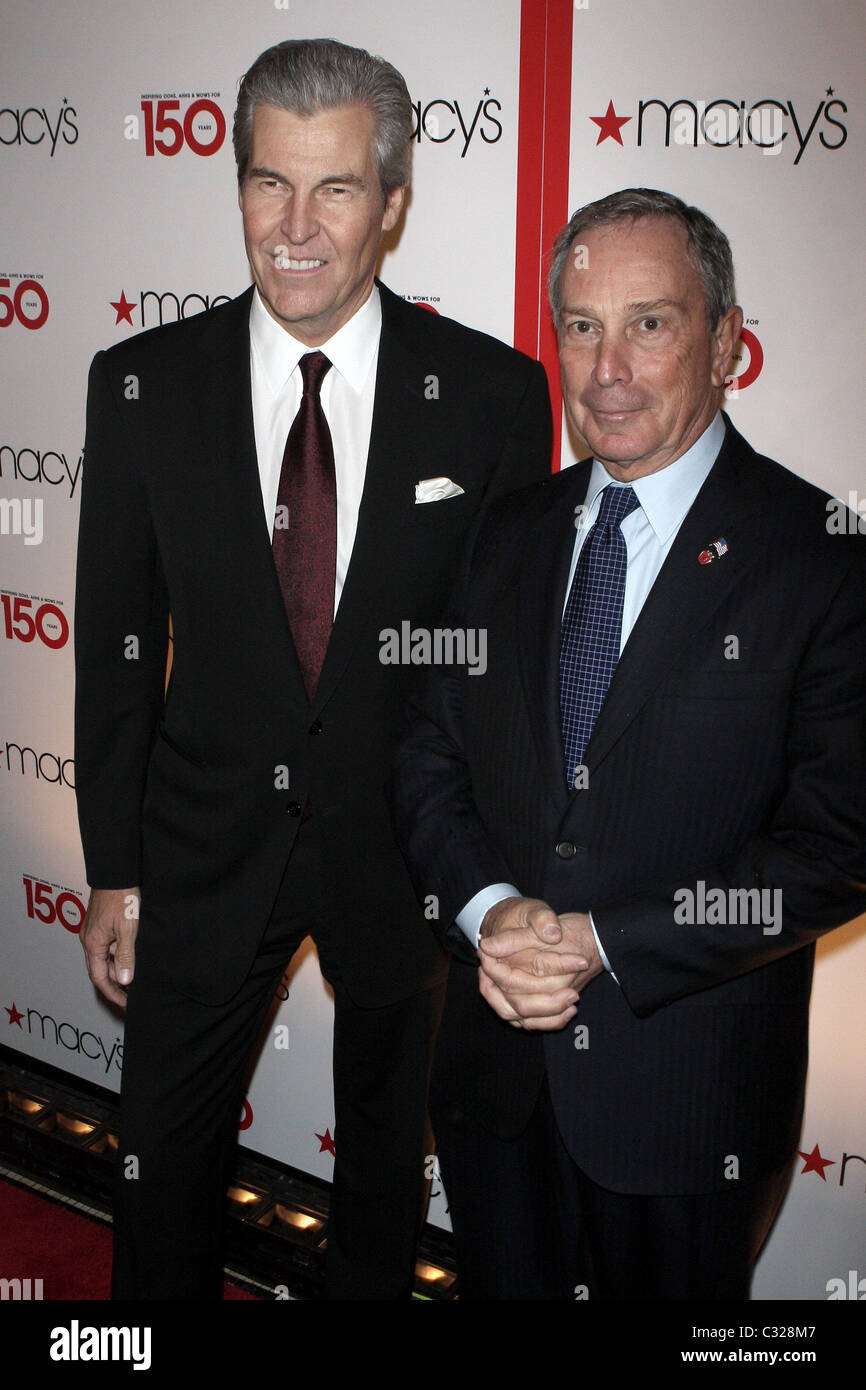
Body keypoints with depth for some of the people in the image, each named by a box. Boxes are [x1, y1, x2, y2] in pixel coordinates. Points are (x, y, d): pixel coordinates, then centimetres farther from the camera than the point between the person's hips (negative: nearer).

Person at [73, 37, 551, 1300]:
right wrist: (115, 868, -1)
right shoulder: (142, 385, -9)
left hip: (411, 840, 0)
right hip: (209, 841, 1)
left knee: (388, 1133, 23)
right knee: (165, 1159, 14)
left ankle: (372, 1288, 50)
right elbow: (117, 640, -3)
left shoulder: (494, 394, -13)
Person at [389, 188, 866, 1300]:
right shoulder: (510, 531, 5)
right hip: (496, 1063, 4)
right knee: (501, 1286, 21)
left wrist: (605, 943, -20)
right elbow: (428, 757, 5)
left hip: (687, 1085, -4)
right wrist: (489, 909, -14)